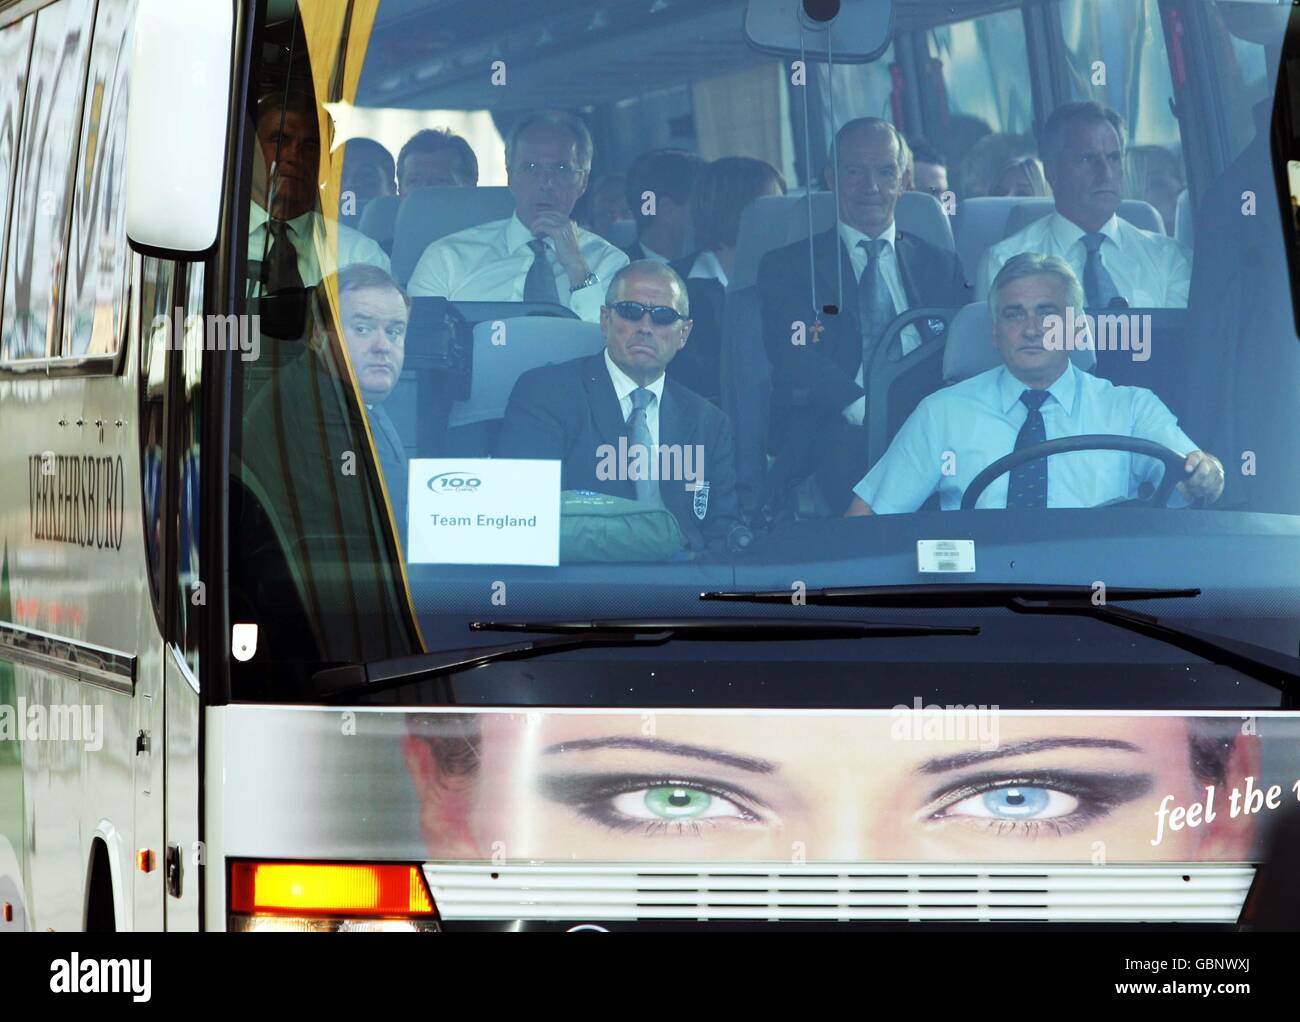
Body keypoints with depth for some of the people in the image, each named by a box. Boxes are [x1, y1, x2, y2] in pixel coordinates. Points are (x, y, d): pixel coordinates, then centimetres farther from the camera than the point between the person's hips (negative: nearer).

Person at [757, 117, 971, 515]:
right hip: (830, 425, -2)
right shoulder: (787, 268, 15)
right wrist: (863, 408, -22)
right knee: (852, 449, -39)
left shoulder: (940, 267, 24)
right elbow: (795, 360, -2)